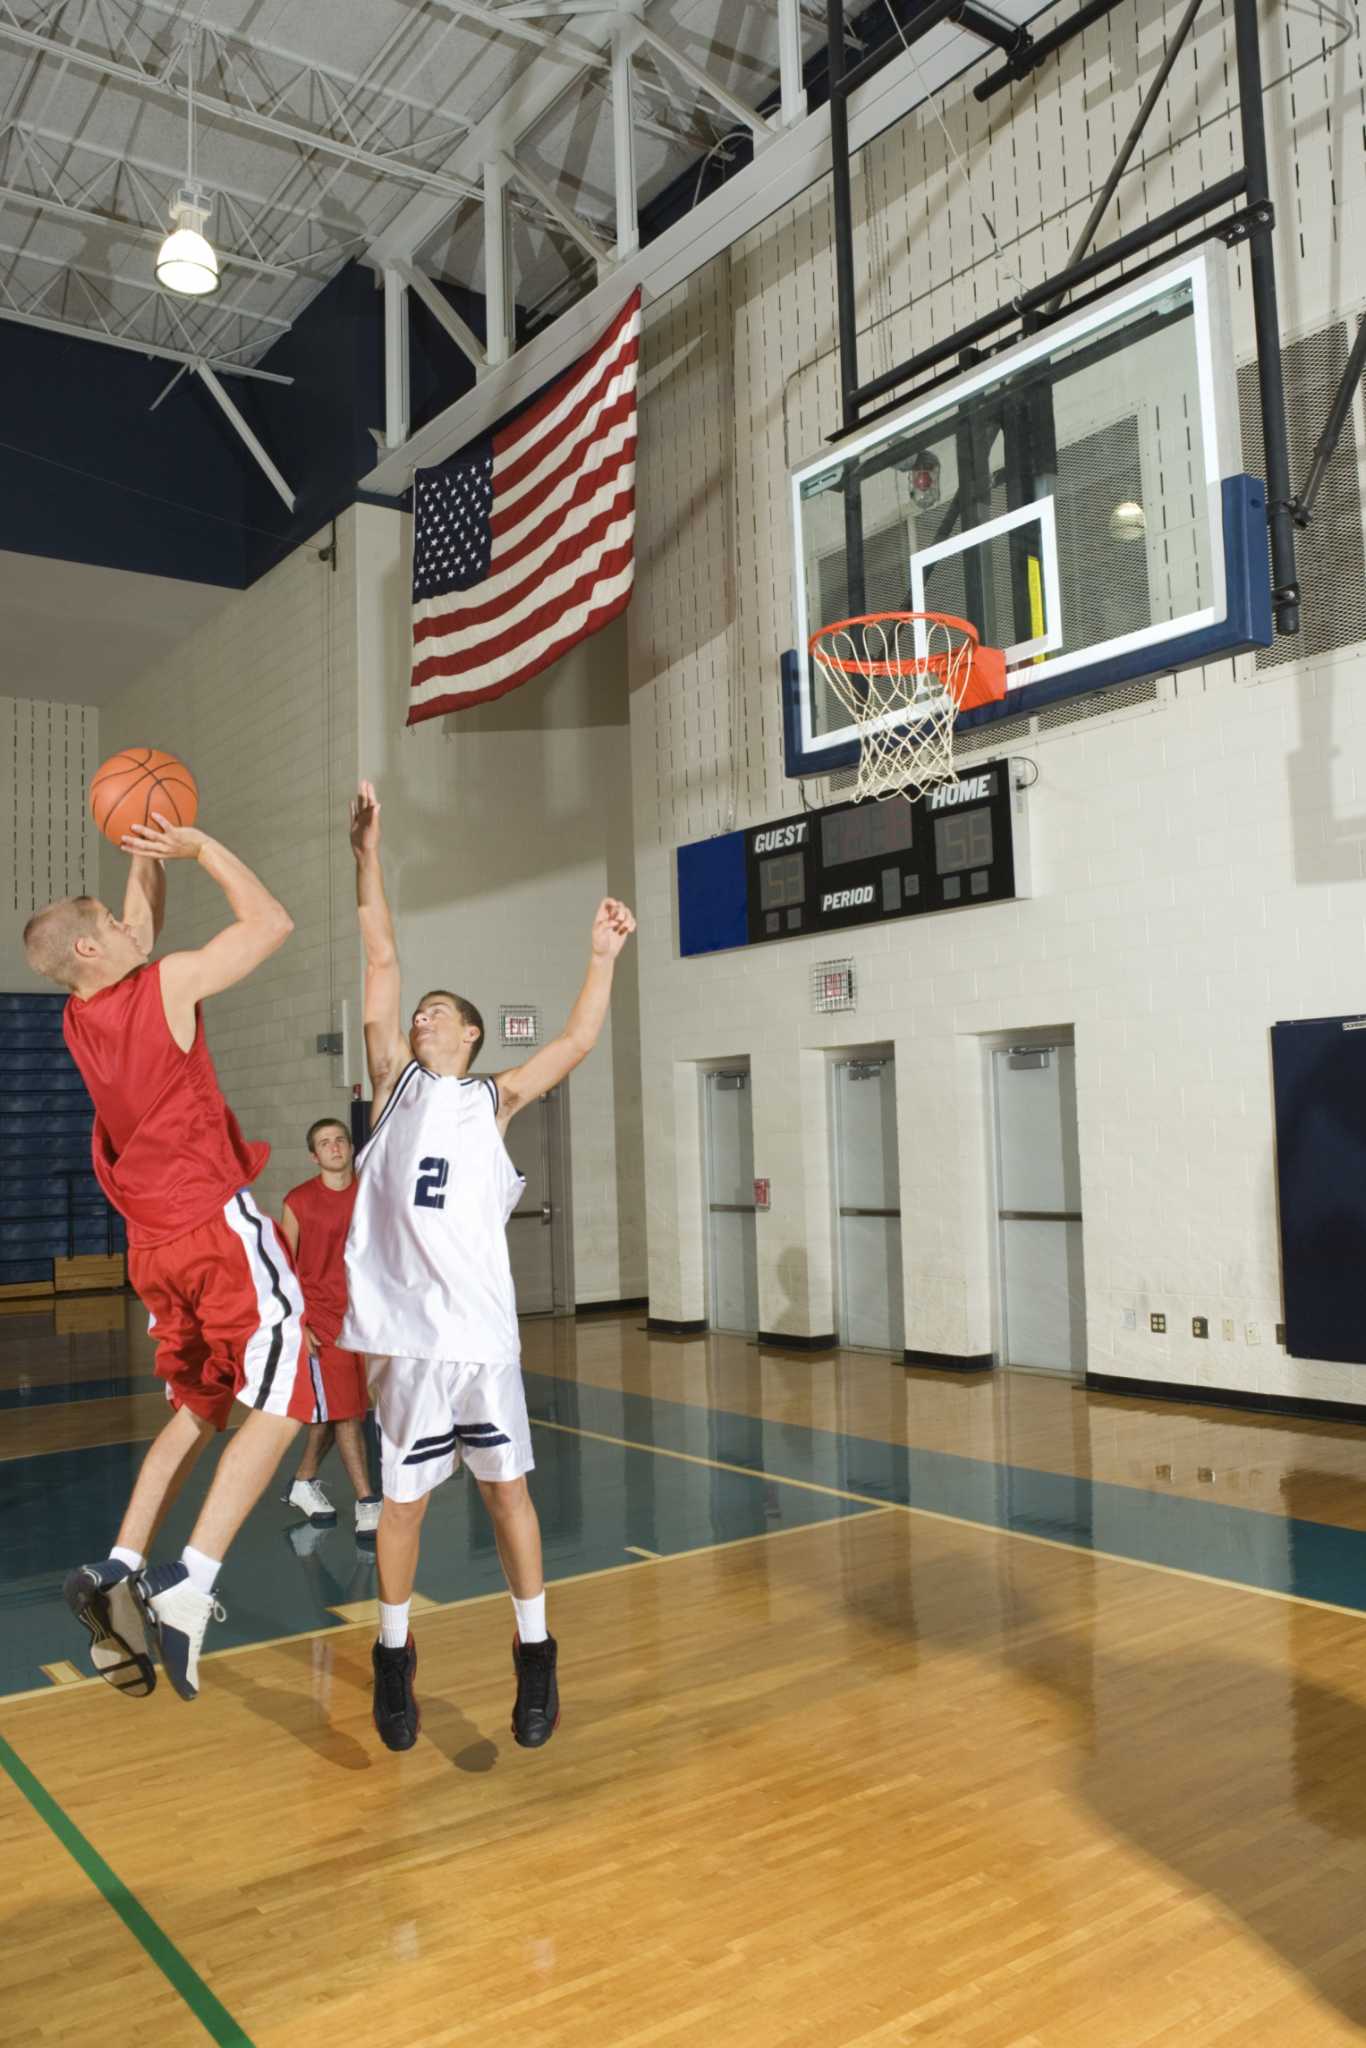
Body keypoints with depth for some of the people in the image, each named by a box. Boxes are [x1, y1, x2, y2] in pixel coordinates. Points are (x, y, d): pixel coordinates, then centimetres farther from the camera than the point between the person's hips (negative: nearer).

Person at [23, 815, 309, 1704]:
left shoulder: (79, 1018, 9)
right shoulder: (167, 984, -11)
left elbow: (141, 930, 28)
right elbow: (273, 923, -5)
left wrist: (149, 856, 22)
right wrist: (196, 845, 1)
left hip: (154, 1244, 8)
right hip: (219, 1226, -7)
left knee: (198, 1411, 19)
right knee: (279, 1405, -4)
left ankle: (120, 1572, 8)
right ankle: (186, 1590, -15)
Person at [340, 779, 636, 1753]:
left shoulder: (493, 1099, 9)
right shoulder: (395, 1081, 10)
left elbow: (577, 1042, 1)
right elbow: (382, 958, 6)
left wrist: (603, 958, -6)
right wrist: (368, 850, 4)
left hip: (482, 1330, -1)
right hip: (405, 1331, 1)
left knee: (507, 1487, 6)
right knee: (403, 1499, 9)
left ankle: (535, 1654, 21)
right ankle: (395, 1654, 29)